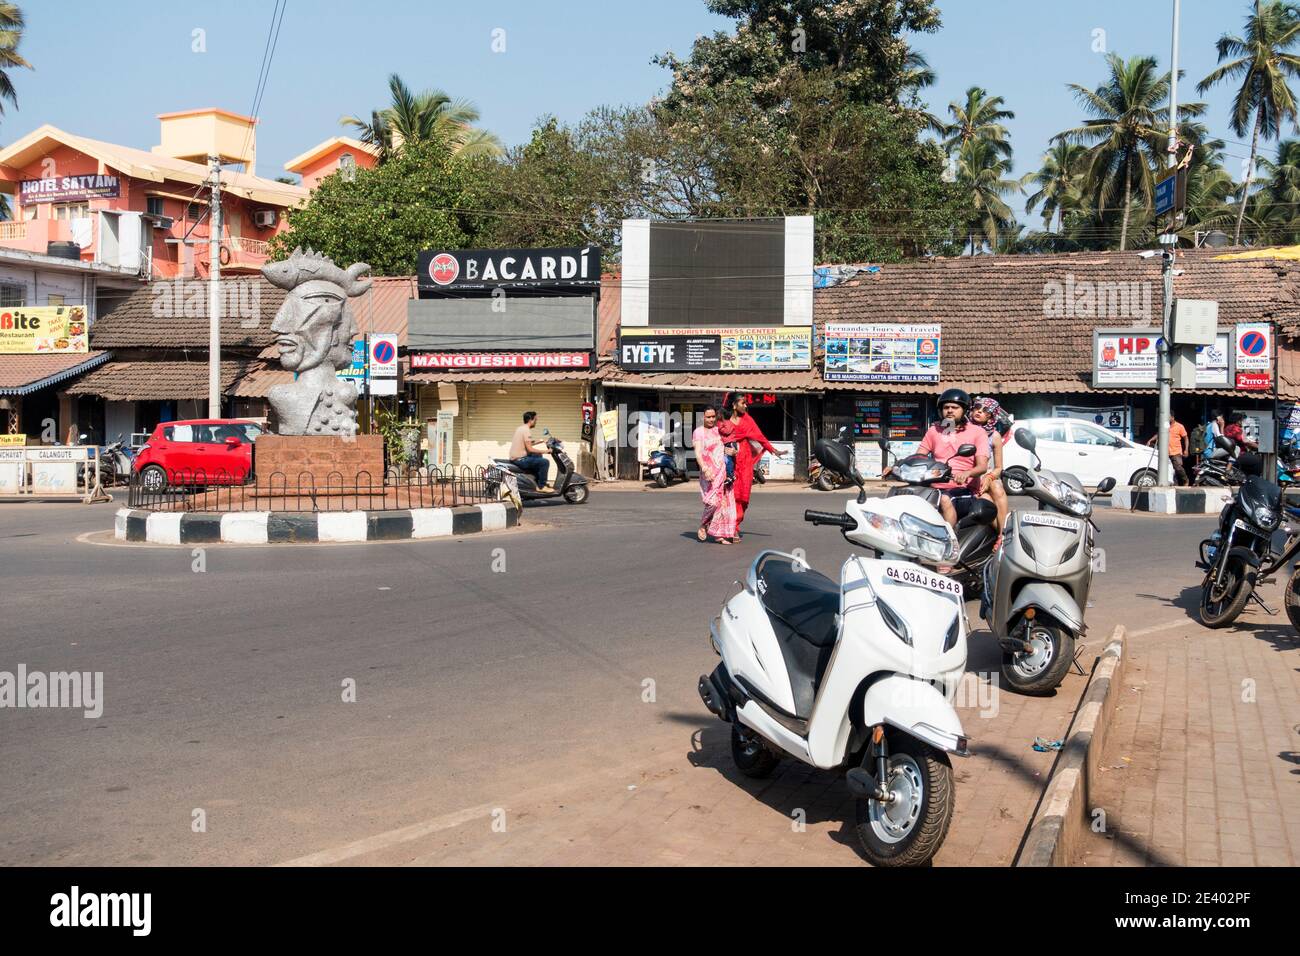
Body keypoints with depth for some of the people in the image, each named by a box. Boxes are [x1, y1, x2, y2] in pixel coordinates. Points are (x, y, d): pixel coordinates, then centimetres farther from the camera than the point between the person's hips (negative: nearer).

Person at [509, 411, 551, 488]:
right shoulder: (527, 430, -16)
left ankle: (539, 481, 32)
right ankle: (541, 486, -7)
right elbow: (529, 449, -21)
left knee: (538, 456, 29)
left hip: (514, 458, 11)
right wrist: (544, 451, -14)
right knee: (545, 462, -14)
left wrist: (541, 442, 21)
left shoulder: (520, 428, 15)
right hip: (520, 460, -11)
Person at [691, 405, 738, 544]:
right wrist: (705, 469, -26)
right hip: (710, 472, -5)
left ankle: (720, 534, 5)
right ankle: (703, 525, 10)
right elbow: (698, 453, -11)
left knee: (725, 502, -1)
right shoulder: (698, 432, 1)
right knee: (713, 501, -17)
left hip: (724, 471, 5)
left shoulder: (719, 429, 16)